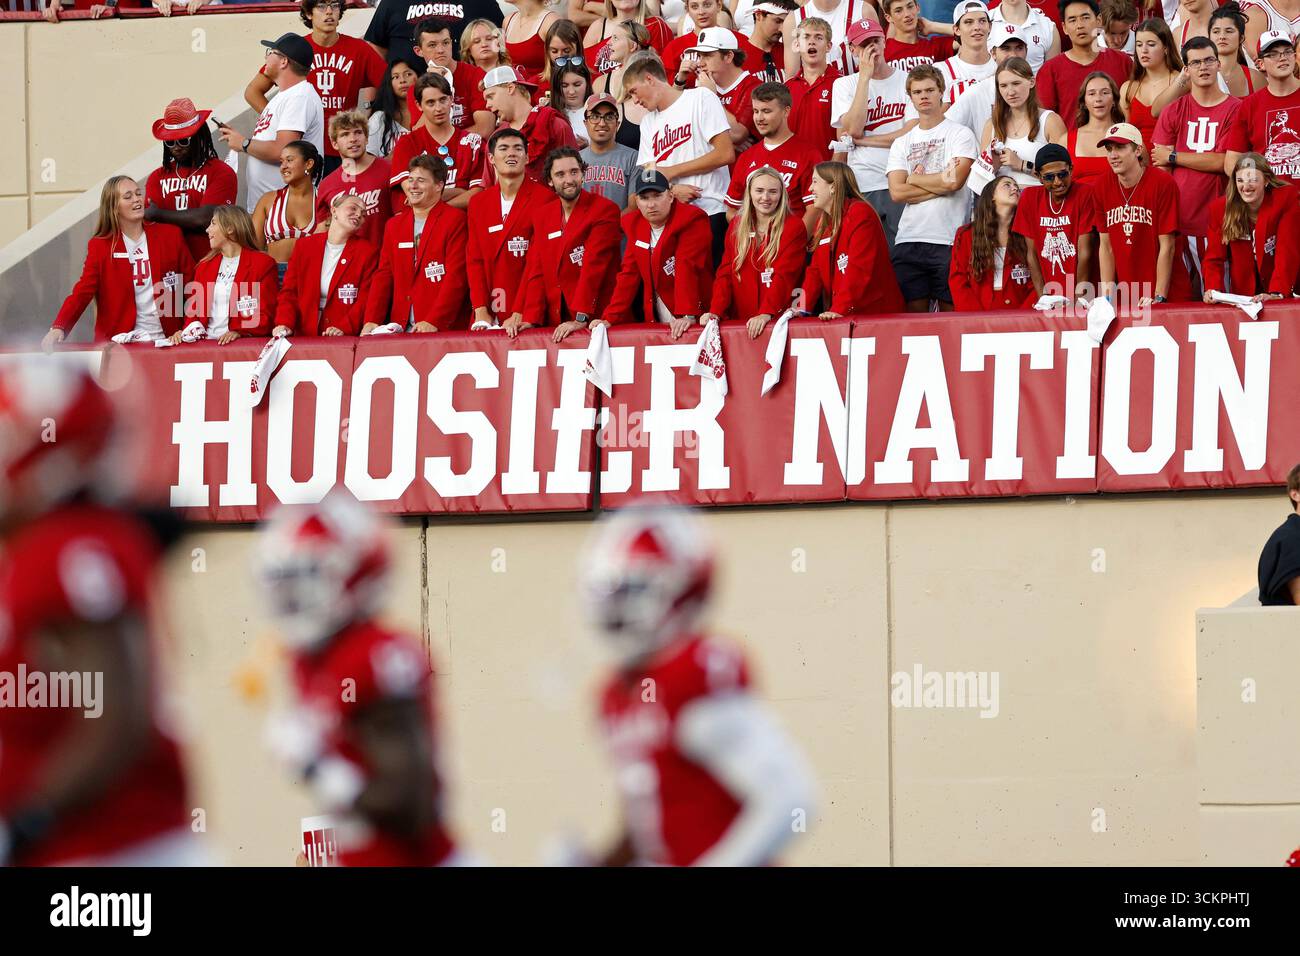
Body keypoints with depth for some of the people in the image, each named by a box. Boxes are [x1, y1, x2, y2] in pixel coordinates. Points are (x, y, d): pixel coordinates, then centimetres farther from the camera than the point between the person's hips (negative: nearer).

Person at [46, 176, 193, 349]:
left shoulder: (169, 235, 7)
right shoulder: (99, 246, 5)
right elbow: (82, 292, -3)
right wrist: (59, 328, -21)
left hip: (165, 339, 1)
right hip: (120, 342, -1)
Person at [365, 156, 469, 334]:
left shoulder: (455, 219, -1)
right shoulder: (394, 224, 18)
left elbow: (456, 277, -9)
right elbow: (383, 276, 14)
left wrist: (433, 322, -18)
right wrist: (371, 321, -1)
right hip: (401, 329, 5)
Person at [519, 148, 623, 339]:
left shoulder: (605, 210, -8)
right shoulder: (544, 215, 11)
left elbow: (594, 267, -16)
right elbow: (537, 271, 8)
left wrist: (580, 320, -22)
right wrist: (531, 319, -5)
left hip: (594, 321, -5)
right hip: (554, 325, 5)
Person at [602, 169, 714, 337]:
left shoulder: (692, 220, -11)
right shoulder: (635, 224, 7)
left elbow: (687, 269, -22)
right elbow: (629, 273, 8)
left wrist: (687, 316, -30)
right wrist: (610, 319, -1)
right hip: (656, 323, 5)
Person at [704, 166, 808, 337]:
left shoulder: (793, 227, 1)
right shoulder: (737, 226, 14)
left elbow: (784, 275, -10)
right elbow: (726, 272, 9)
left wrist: (766, 313, -24)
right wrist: (715, 312, -7)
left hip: (778, 319, -4)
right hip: (738, 320, 4)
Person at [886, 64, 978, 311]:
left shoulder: (960, 135, 4)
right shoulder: (901, 144, 16)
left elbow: (955, 181, -10)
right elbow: (897, 192, 2)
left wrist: (914, 178, 2)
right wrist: (939, 184, -6)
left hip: (949, 241, -4)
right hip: (908, 241, 4)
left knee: (951, 314, -3)